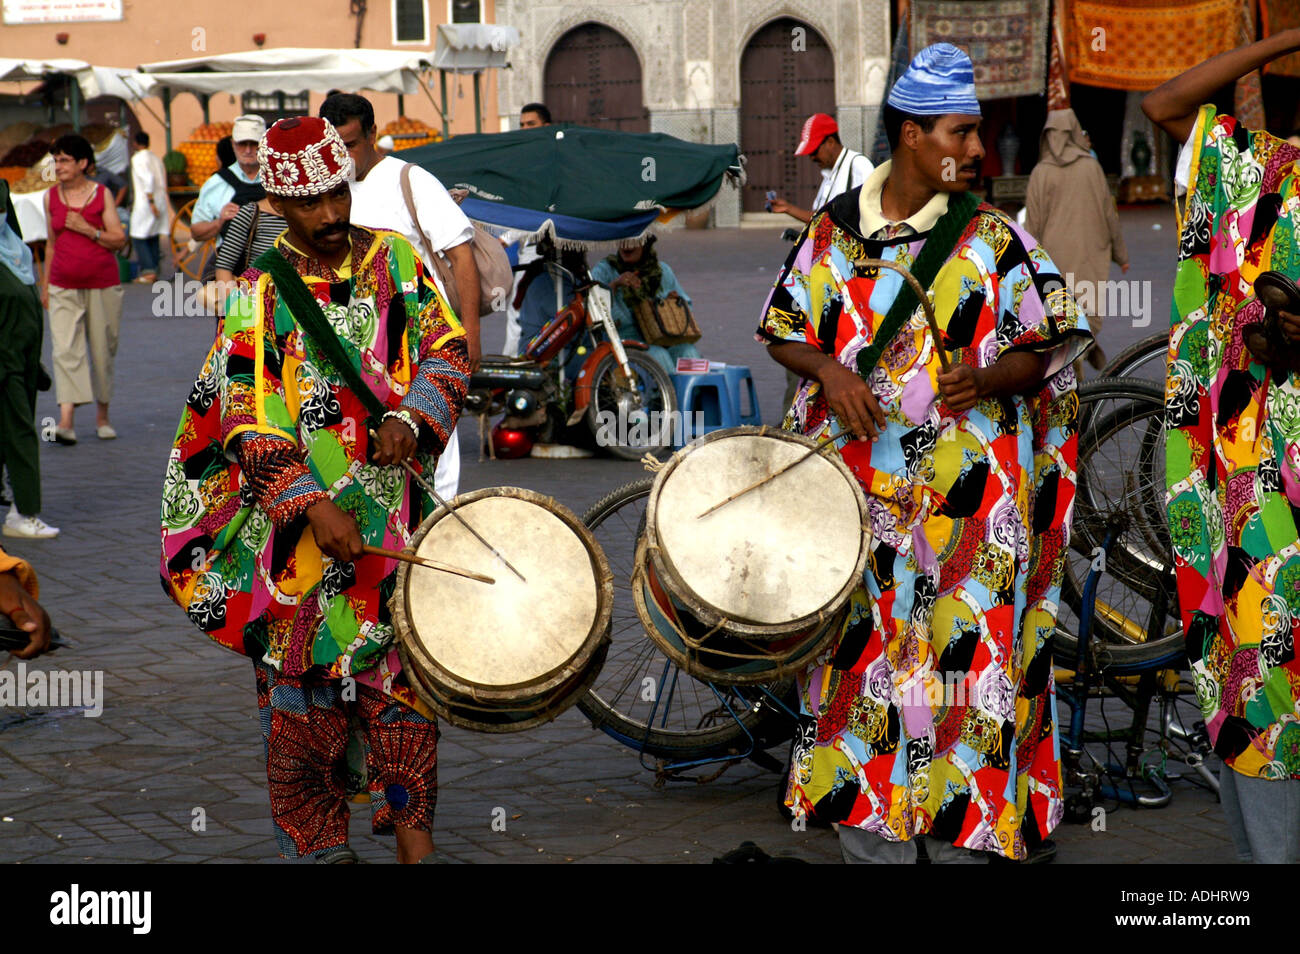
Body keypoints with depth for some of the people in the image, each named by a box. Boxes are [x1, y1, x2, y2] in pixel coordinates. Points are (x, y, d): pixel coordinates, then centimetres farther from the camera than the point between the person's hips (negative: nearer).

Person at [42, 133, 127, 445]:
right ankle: (65, 421, -21)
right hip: (63, 288, 1)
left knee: (102, 352, 6)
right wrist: (45, 284, 15)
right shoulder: (51, 197, 7)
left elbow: (119, 239, -2)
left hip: (102, 285, -1)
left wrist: (86, 229, -14)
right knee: (65, 350, -12)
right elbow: (52, 243, 15)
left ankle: (102, 416, 23)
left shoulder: (102, 194, 0)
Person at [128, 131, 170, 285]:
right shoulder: (156, 157, 15)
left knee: (138, 237, -3)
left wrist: (150, 202, -22)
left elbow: (148, 178, -20)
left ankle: (148, 271, -13)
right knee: (153, 238, 11)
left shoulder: (138, 158, -8)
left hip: (145, 202, -7)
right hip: (161, 200, 8)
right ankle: (154, 270, 10)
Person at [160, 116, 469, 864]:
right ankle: (319, 841, 14)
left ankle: (414, 837, 15)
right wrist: (314, 507, -18)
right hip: (300, 521, -2)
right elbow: (247, 424, -9)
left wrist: (411, 416, -15)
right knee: (304, 676, 1)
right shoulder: (261, 297, -5)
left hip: (397, 513, 3)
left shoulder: (396, 259, 5)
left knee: (404, 668, 6)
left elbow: (449, 348, 6)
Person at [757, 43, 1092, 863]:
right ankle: (870, 836, 15)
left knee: (965, 659, -4)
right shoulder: (835, 229, 6)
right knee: (861, 653, 5)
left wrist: (987, 378, -17)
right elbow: (787, 331, 13)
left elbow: (1044, 351, 3)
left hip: (968, 492, -2)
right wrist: (829, 371, -7)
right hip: (858, 484, 2)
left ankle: (966, 833, 6)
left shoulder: (991, 237, 0)